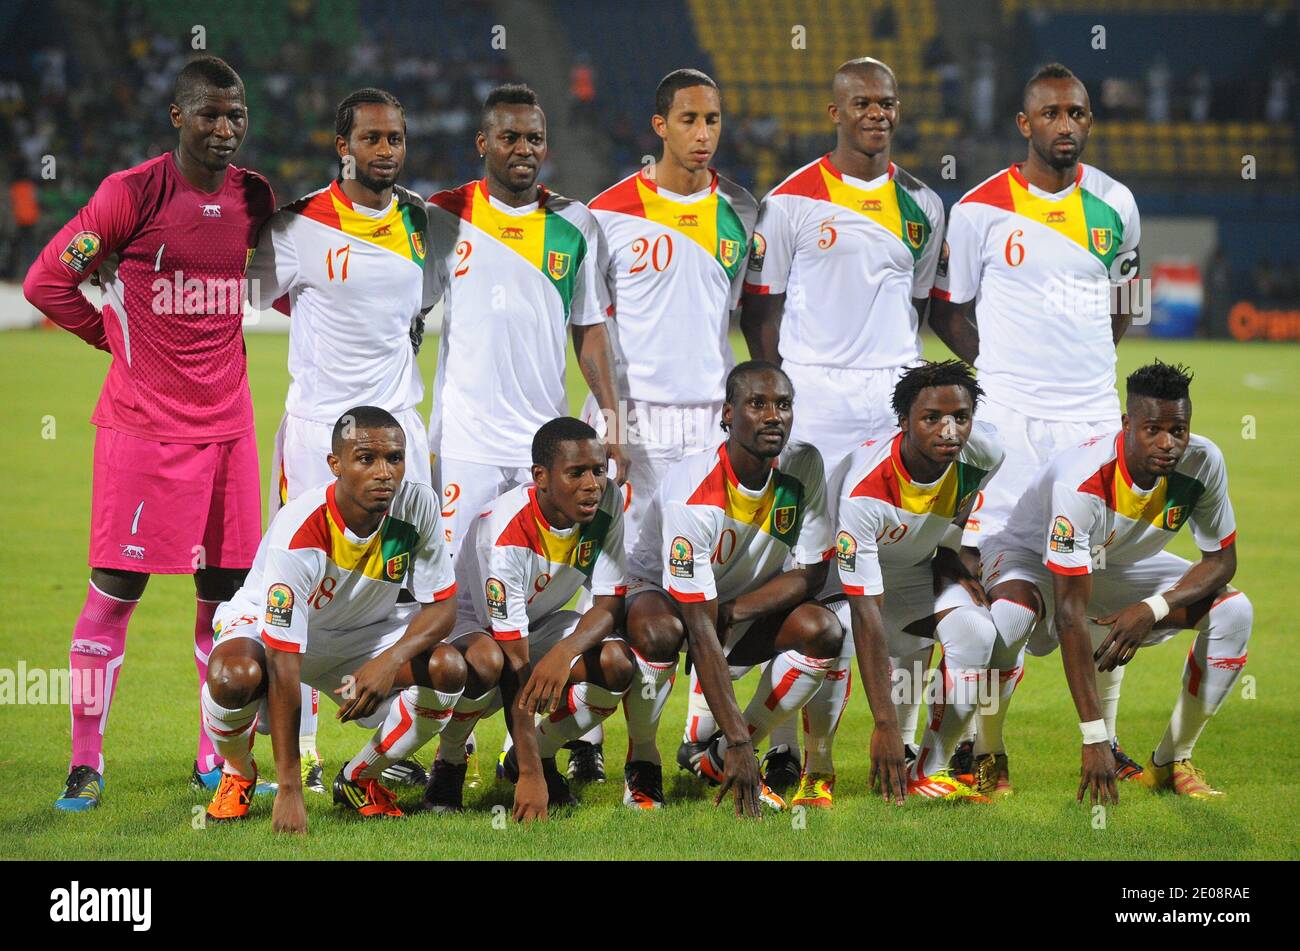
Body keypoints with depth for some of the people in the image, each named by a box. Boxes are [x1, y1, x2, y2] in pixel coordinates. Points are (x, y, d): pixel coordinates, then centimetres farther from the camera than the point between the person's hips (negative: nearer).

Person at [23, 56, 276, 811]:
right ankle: (87, 764, 4)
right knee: (116, 590, -4)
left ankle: (217, 759, 20)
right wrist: (118, 336, 2)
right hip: (142, 423, -5)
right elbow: (48, 280, -3)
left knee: (226, 591, 8)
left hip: (226, 422, 5)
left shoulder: (255, 198, 5)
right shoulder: (133, 194, -9)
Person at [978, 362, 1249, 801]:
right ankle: (990, 757, -14)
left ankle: (1172, 762, -2)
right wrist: (1094, 738, -44)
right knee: (1010, 615, -39)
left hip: (1123, 563, 5)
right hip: (1033, 557, -5)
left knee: (1233, 610, -16)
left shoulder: (1203, 462, -24)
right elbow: (1071, 615, -40)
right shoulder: (1080, 481, -39)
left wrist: (1152, 609, -30)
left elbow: (1221, 559, -9)